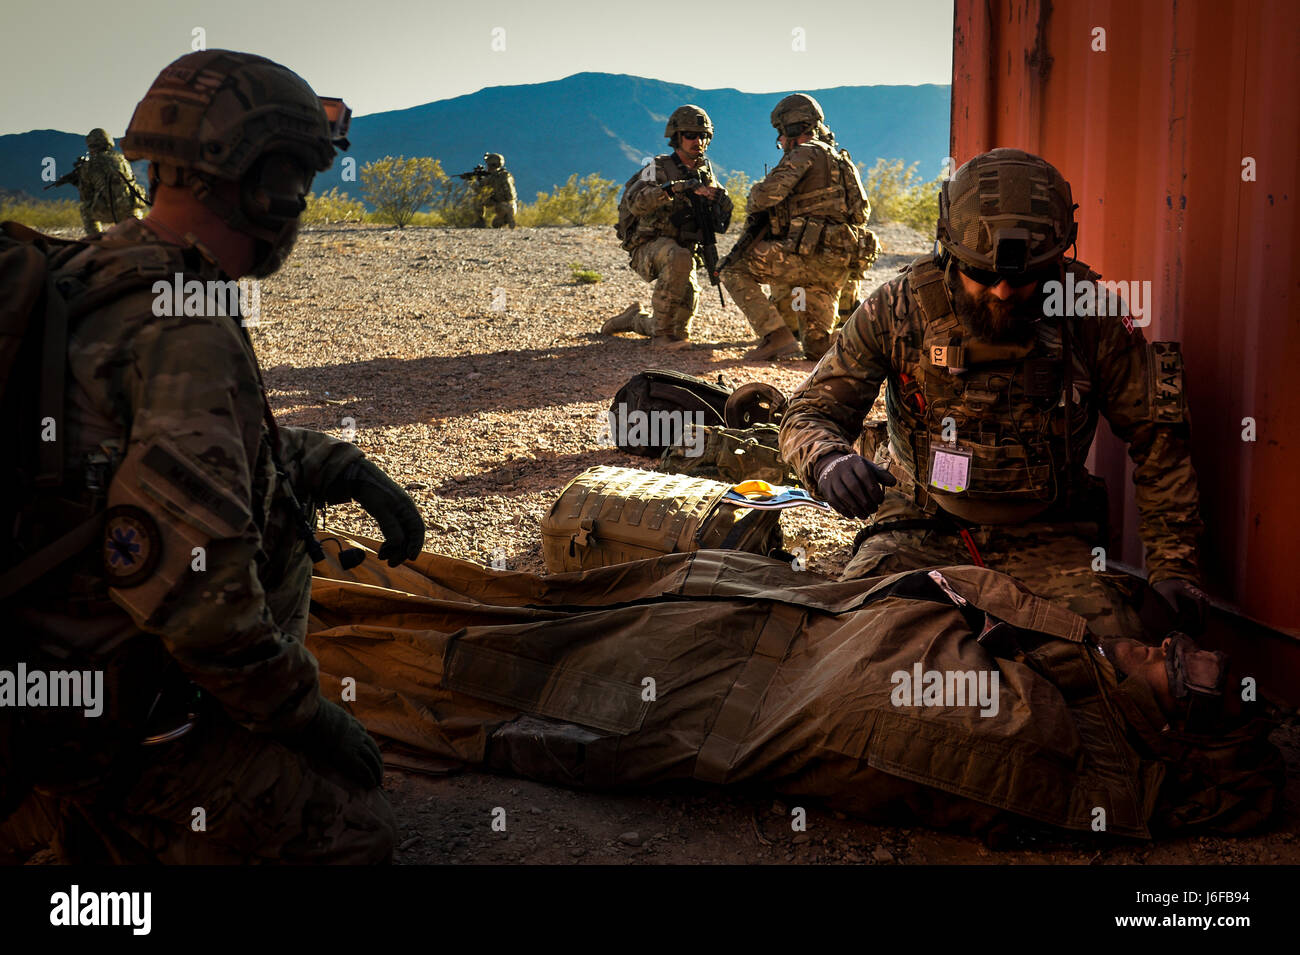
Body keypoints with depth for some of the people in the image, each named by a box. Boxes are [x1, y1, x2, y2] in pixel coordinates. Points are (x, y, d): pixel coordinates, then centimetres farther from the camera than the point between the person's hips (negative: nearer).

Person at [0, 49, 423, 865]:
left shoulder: (98, 280, 5)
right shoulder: (183, 334, -25)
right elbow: (191, 587, -31)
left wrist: (348, 471, 5)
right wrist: (307, 713, -18)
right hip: (132, 726, -9)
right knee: (354, 829, 3)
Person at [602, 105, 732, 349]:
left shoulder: (705, 173, 10)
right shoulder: (659, 168, -9)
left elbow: (719, 225, 8)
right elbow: (635, 203, -29)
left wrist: (721, 199, -13)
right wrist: (678, 187, -39)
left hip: (684, 253, 6)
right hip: (650, 249, -6)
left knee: (680, 329, -4)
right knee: (679, 259, -40)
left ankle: (636, 318, 26)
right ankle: (662, 329, -27)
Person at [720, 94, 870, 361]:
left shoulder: (806, 153, -4)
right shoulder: (839, 158, 25)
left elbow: (766, 195, -16)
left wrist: (756, 194, 10)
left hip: (814, 253, -9)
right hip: (843, 266, 9)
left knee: (734, 270, 1)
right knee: (817, 350, 19)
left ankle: (777, 336, -9)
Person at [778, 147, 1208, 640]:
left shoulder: (1090, 318, -10)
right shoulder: (900, 309, -11)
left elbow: (1157, 434, -1)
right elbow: (810, 413, -7)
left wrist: (1174, 565, -5)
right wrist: (828, 459, -33)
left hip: (1044, 537, 1)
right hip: (923, 526, 0)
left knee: (1114, 642, -23)